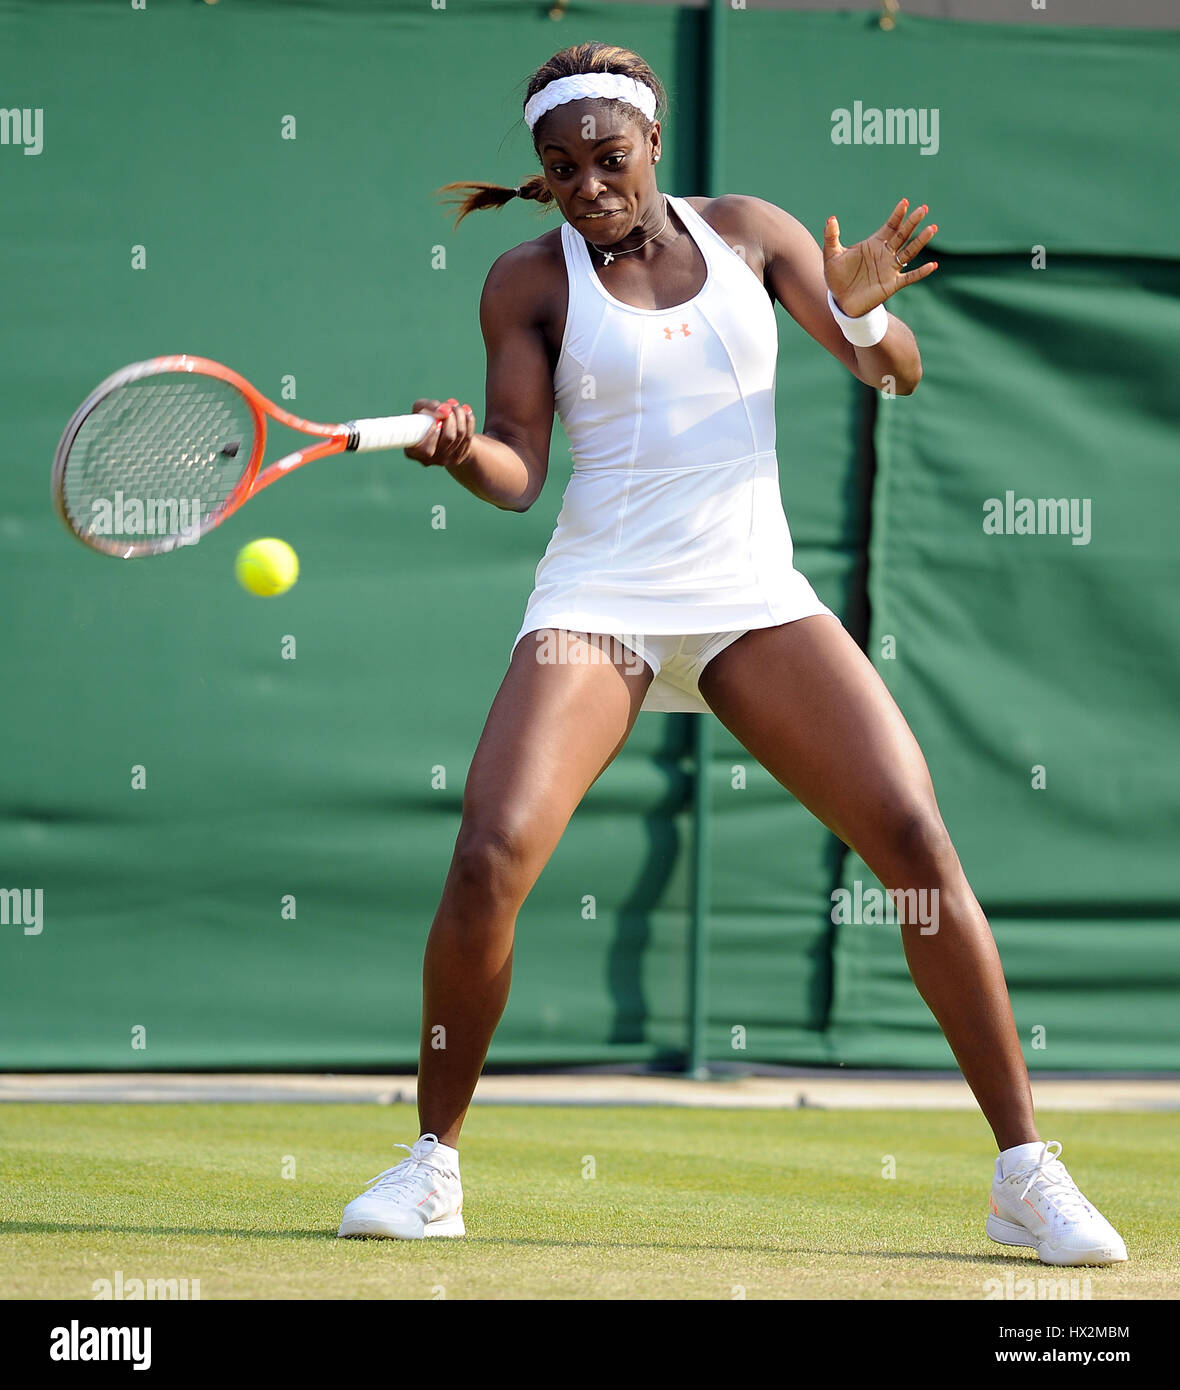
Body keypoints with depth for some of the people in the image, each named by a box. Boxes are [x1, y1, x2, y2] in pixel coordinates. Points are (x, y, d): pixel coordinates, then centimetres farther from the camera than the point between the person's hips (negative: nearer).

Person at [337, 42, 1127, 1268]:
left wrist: (859, 307, -11)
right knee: (487, 860, -22)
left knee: (917, 842, -13)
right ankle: (432, 1165, -2)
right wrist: (459, 448, -25)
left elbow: (895, 372, 12)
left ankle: (1025, 1175, -5)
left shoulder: (748, 233, 9)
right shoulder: (531, 280, 3)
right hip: (598, 604, -1)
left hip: (753, 602, 2)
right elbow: (518, 470, -3)